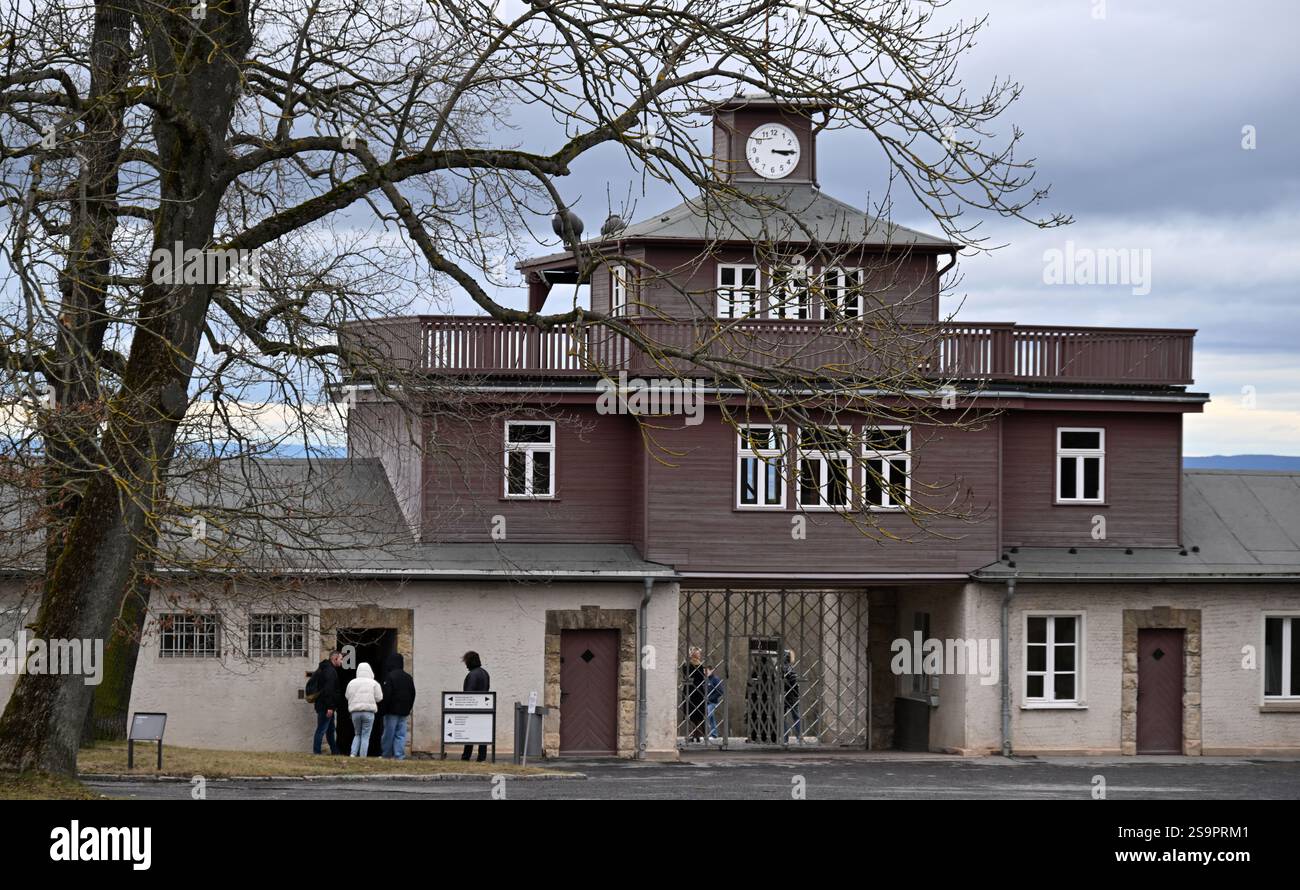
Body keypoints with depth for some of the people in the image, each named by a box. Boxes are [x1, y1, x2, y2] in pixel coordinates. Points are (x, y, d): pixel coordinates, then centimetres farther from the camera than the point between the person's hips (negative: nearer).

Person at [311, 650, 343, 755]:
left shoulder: (324, 669, 17)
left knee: (330, 729, 18)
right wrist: (330, 707, -25)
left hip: (322, 705, 11)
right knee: (321, 729, -7)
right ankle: (316, 752, -5)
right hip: (325, 706, -11)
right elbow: (328, 690, -23)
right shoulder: (330, 671, -16)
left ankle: (335, 751, 26)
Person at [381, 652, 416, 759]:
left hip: (392, 711, -5)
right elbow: (412, 695, 15)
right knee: (401, 734, 5)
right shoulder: (408, 677, 9)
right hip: (404, 711, 5)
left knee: (389, 734, 1)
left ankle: (386, 755, 5)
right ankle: (400, 755, -1)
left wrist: (384, 710, -6)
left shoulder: (390, 677, -11)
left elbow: (386, 695, -14)